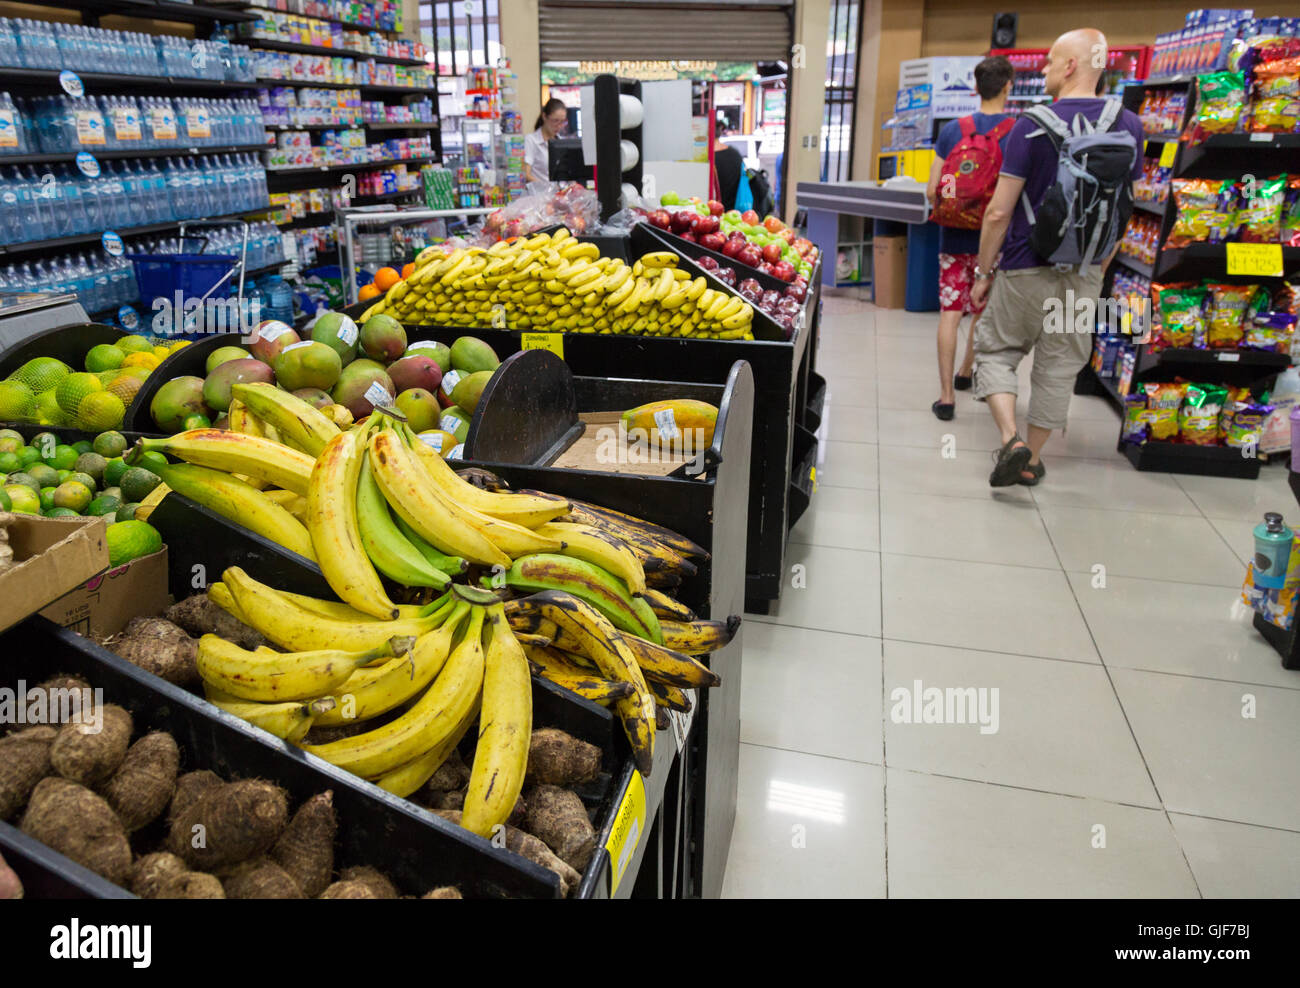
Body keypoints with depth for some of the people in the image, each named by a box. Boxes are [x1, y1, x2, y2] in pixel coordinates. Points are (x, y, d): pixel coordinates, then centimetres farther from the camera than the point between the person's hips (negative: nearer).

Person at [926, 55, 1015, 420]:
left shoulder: (952, 130, -3)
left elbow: (932, 191, -3)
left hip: (956, 237, 0)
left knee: (950, 312, 2)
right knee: (983, 311, 19)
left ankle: (946, 395, -1)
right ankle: (965, 372, 38)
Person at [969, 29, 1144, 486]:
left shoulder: (1032, 126, -12)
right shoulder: (1129, 126, 2)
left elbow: (999, 213, -13)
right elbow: (1124, 211, 8)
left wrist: (983, 272, -3)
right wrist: (1099, 267, 18)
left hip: (1027, 269, -4)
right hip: (1085, 274, 4)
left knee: (996, 351, 12)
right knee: (1059, 367, 13)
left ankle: (1011, 440, -8)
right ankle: (1032, 459, 24)